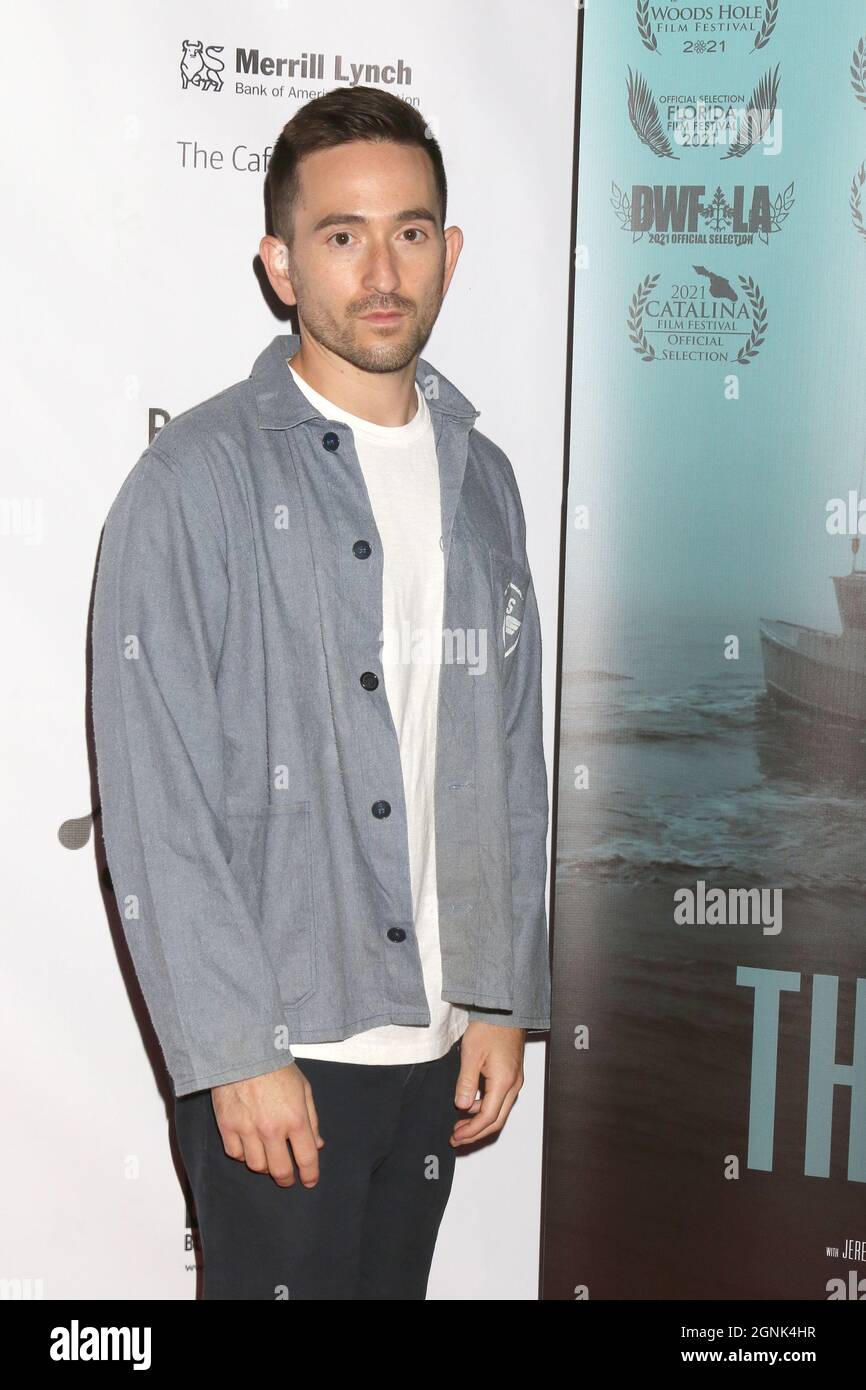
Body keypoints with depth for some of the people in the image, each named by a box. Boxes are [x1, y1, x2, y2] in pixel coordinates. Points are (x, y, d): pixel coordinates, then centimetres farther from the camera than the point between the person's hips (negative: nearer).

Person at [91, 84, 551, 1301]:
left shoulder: (480, 477, 7)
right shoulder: (199, 478, -10)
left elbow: (512, 766, 10)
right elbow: (155, 801, -13)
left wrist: (505, 1000, 8)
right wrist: (236, 1051, -15)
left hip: (436, 1038, 5)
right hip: (275, 1053, -5)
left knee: (394, 1284, 18)